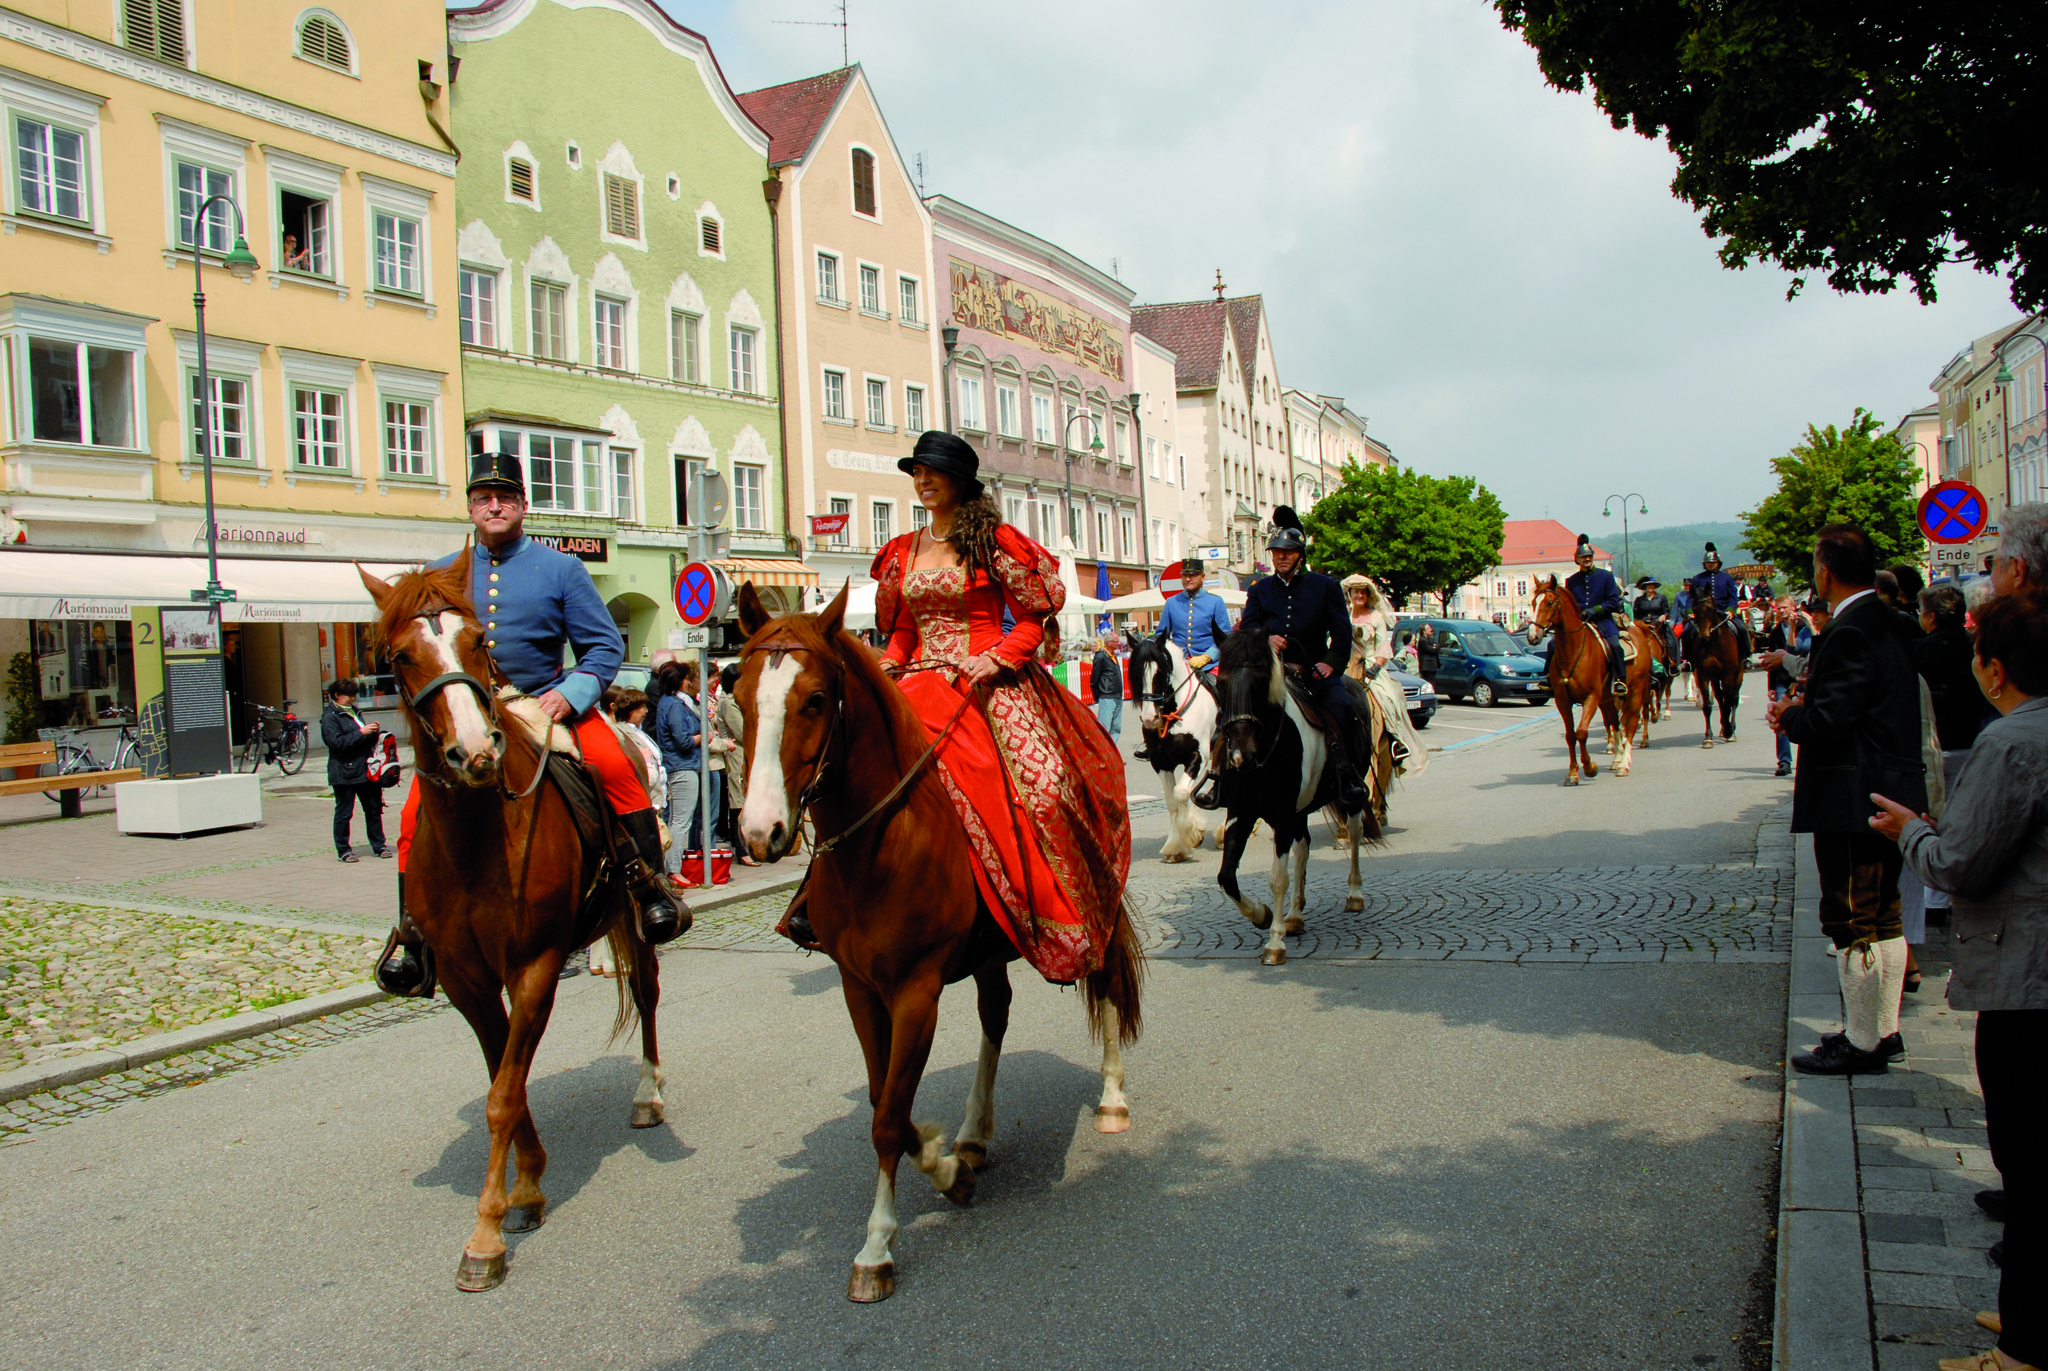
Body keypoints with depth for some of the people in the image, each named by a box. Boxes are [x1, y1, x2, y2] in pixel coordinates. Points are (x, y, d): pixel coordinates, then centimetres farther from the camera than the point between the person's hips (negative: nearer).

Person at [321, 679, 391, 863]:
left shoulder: (353, 712, 17)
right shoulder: (329, 717, -6)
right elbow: (337, 742, -19)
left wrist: (374, 732, 4)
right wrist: (361, 732, -20)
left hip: (365, 770, 7)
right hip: (344, 773, -7)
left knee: (374, 809, 8)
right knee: (343, 813, 1)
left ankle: (379, 846, 16)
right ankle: (343, 850, 9)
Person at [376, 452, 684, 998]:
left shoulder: (560, 568, 5)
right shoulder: (442, 575, 12)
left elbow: (605, 646, 3)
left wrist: (568, 695, -14)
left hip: (547, 704, -2)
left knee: (615, 765, -27)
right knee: (419, 810, -13)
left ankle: (648, 887, -16)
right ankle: (412, 930, 4)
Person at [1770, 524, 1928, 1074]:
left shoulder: (1849, 633, -21)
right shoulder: (1886, 623, 11)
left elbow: (1827, 722, -25)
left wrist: (1789, 715, -6)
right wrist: (1802, 709, 7)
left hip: (1852, 802, -10)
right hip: (1892, 795, 10)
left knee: (1853, 924, -1)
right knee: (1883, 918, 17)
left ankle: (1862, 1044, 7)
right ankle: (1885, 1029, 28)